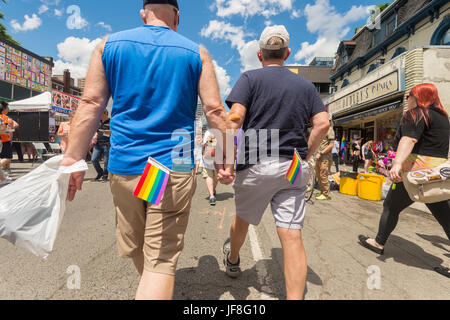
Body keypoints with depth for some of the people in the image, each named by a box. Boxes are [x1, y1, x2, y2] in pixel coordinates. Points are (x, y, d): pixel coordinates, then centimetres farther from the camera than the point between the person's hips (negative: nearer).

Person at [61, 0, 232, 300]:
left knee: (134, 247, 24)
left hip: (124, 164, 4)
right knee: (162, 260, 4)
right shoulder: (196, 52, 5)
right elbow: (215, 110, -2)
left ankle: (153, 286, 50)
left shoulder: (109, 45, 10)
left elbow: (90, 105, 4)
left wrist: (72, 159, 5)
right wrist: (225, 159, 5)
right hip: (174, 167, -2)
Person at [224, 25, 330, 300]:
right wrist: (306, 155, 13)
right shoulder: (306, 85, 14)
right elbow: (323, 123, 4)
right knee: (292, 235, 2)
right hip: (293, 168, 3)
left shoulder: (250, 78, 3)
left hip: (255, 164, -2)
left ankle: (233, 260, 48)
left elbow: (235, 118, -12)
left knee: (243, 219, 21)